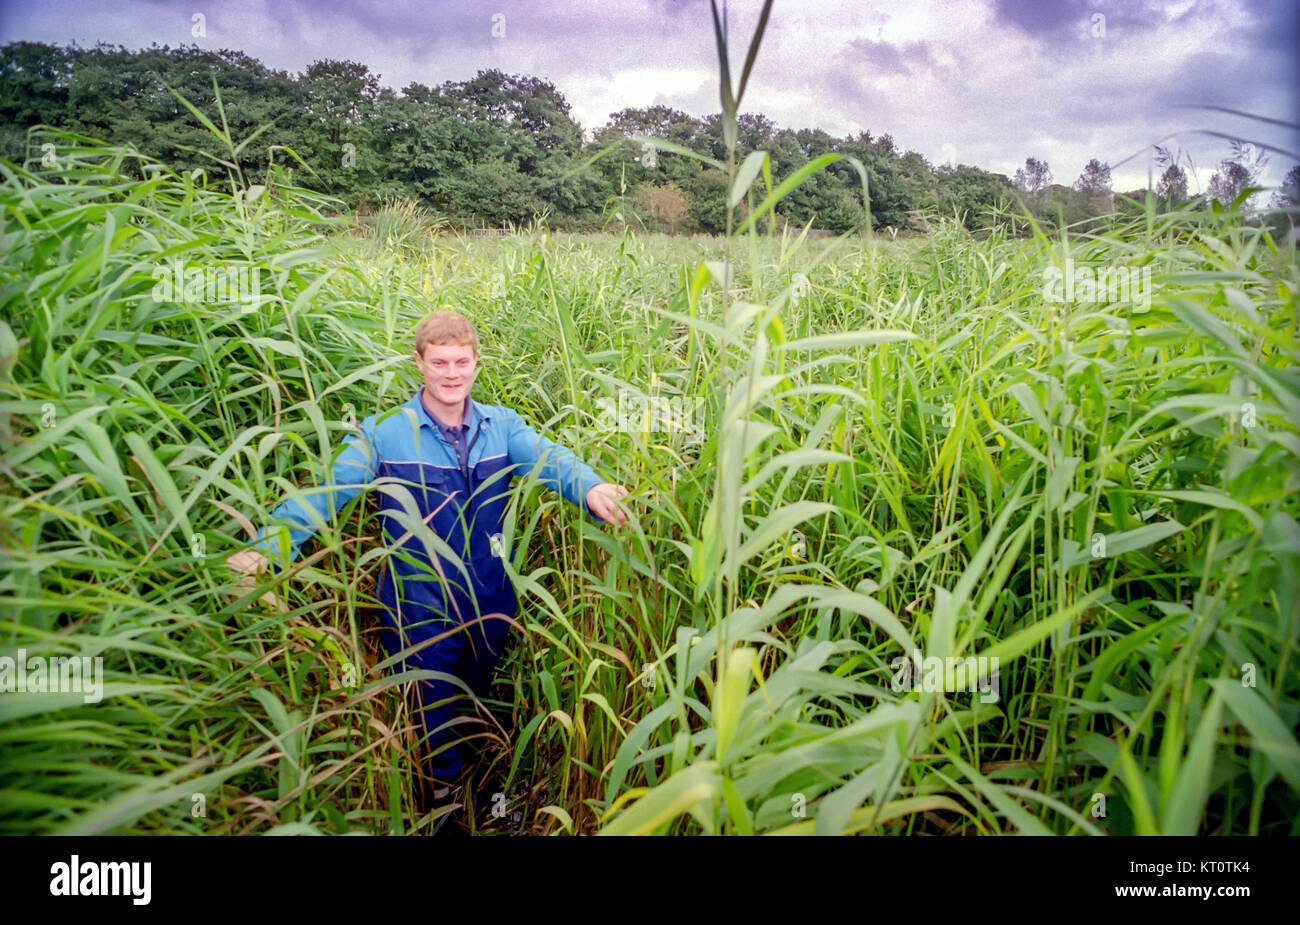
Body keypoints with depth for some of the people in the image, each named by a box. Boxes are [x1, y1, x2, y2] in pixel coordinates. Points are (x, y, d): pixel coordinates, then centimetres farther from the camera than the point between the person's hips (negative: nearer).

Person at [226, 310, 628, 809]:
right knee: (433, 717, 12)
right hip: (420, 613, -3)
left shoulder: (502, 427, -3)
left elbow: (550, 458, -18)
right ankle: (446, 788, 41)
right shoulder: (384, 433, -9)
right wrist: (268, 546, -32)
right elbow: (328, 488, -16)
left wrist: (590, 488, -41)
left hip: (490, 608, 3)